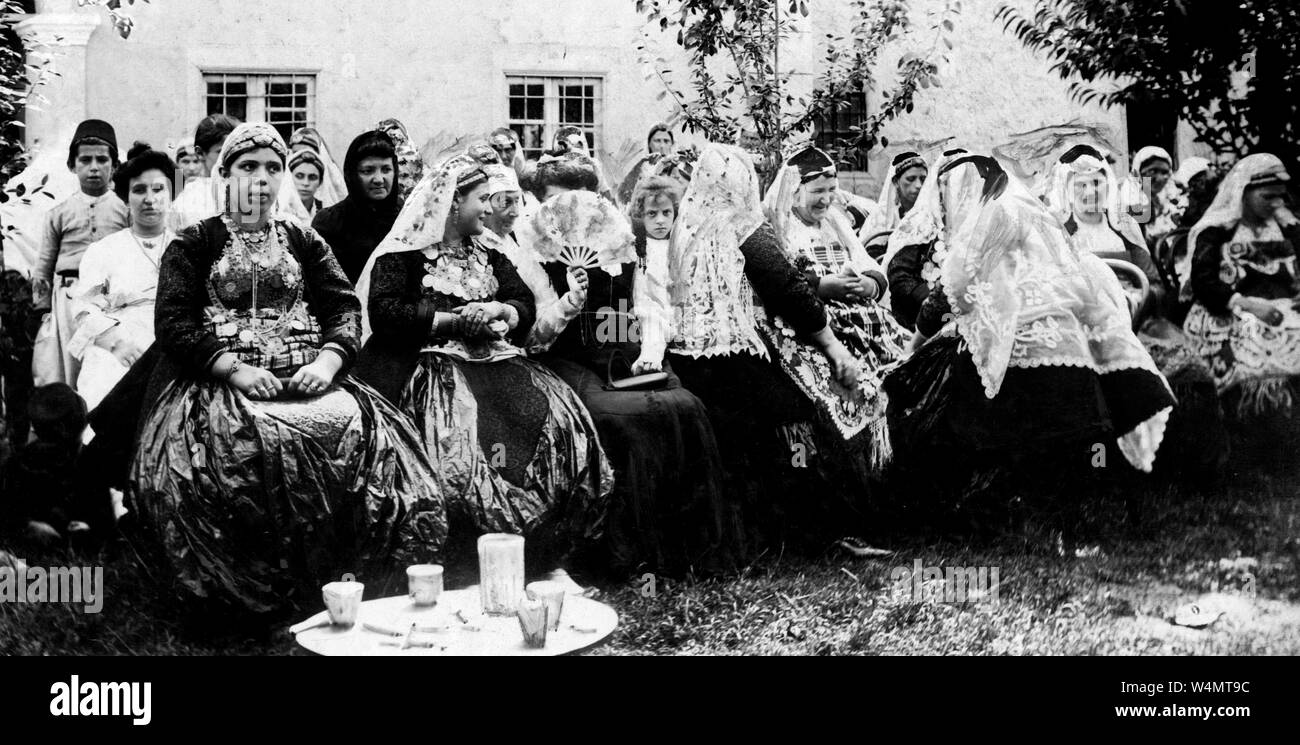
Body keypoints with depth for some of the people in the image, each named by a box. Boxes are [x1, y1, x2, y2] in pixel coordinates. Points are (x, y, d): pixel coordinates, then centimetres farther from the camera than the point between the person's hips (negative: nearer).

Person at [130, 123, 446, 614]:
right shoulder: (193, 245, 13)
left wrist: (328, 361, -10)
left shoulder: (303, 242, 22)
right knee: (245, 444, -36)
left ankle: (335, 583, -17)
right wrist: (235, 369, -15)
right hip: (217, 383, -2)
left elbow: (345, 307, 11)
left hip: (307, 379, 2)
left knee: (357, 432, -28)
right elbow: (173, 321, 0)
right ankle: (245, 590, -19)